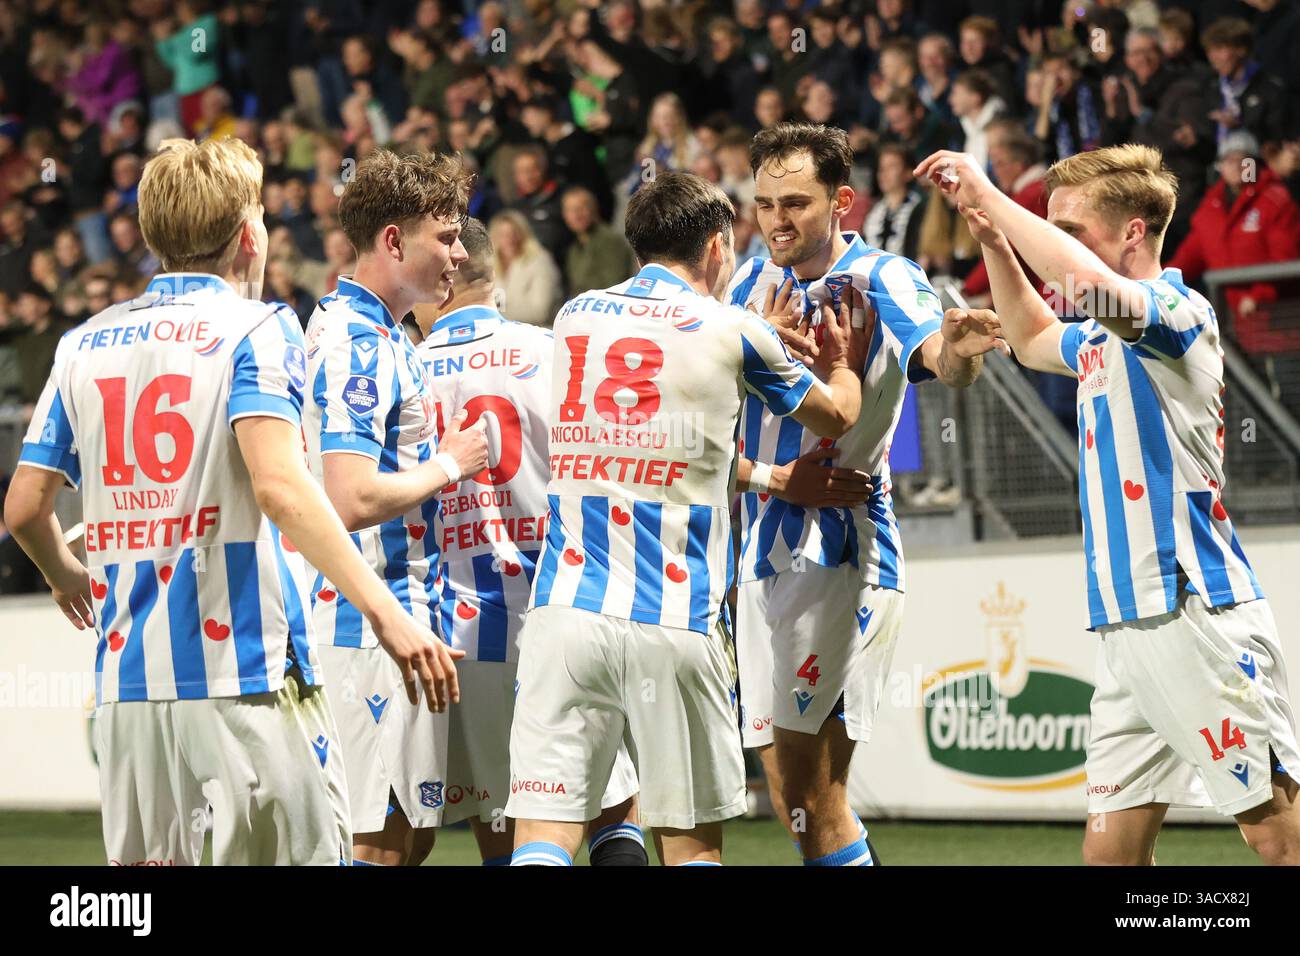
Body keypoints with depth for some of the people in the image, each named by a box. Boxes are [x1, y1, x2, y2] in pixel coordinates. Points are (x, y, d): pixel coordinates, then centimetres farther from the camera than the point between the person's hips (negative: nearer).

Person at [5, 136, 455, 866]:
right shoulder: (255, 329, -4)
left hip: (129, 672, 5)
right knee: (303, 853, 0)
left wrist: (68, 579, 35)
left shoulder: (86, 345, 12)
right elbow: (279, 484, -19)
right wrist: (384, 611, -25)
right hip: (246, 669, -5)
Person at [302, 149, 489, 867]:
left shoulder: (376, 335, 17)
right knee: (383, 842, -8)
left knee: (410, 833, 12)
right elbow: (353, 500, -25)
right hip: (374, 625, -11)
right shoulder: (359, 343, -16)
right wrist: (449, 465, -11)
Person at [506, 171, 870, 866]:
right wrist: (842, 364, 43)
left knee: (544, 839, -4)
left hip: (563, 610, 2)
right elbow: (835, 417, 21)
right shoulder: (732, 332, 3)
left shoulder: (575, 317, 14)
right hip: (673, 624, -2)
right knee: (691, 845, 7)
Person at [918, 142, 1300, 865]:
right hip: (1129, 628, 9)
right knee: (1111, 848, 6)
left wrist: (990, 196, -20)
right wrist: (994, 239, 28)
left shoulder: (1178, 312, -10)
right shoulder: (1101, 338, 19)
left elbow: (1086, 282, -32)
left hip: (1198, 615, -9)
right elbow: (1032, 339, 43)